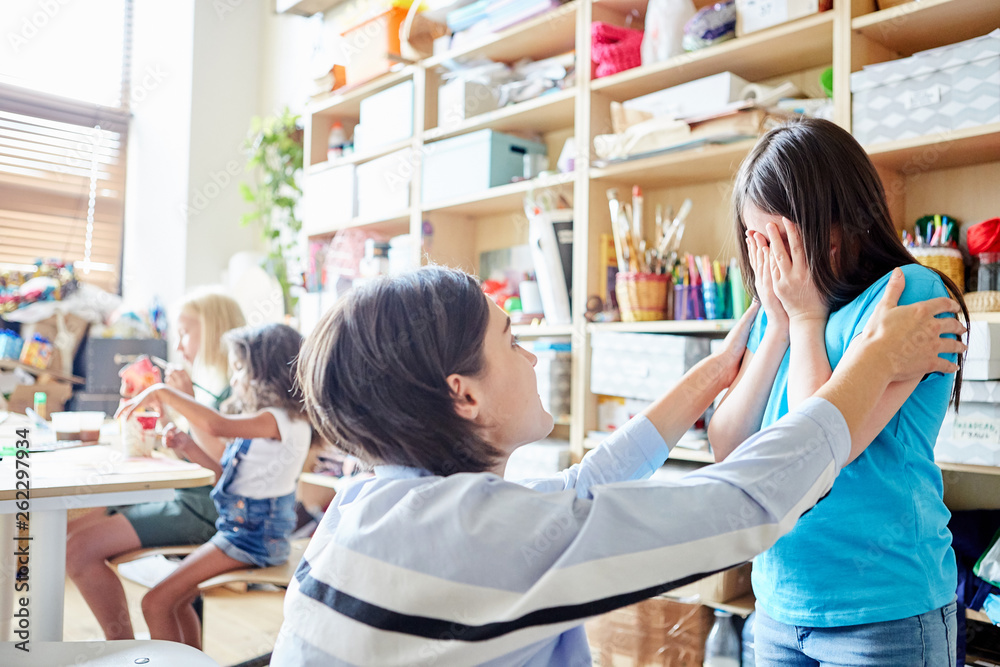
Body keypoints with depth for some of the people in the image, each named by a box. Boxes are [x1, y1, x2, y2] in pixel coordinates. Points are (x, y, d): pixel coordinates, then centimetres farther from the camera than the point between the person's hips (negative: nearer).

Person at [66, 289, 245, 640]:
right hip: (174, 496, 10)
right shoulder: (203, 383, 12)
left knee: (81, 549, -16)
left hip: (201, 509, -10)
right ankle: (119, 640, 11)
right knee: (66, 534, 6)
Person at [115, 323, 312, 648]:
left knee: (157, 602, -12)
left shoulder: (285, 421, -20)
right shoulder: (263, 422, 13)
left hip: (255, 536, -11)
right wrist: (190, 449, 5)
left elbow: (217, 426, -35)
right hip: (236, 527, 11)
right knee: (178, 598, 22)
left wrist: (162, 392, -24)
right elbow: (230, 477, 18)